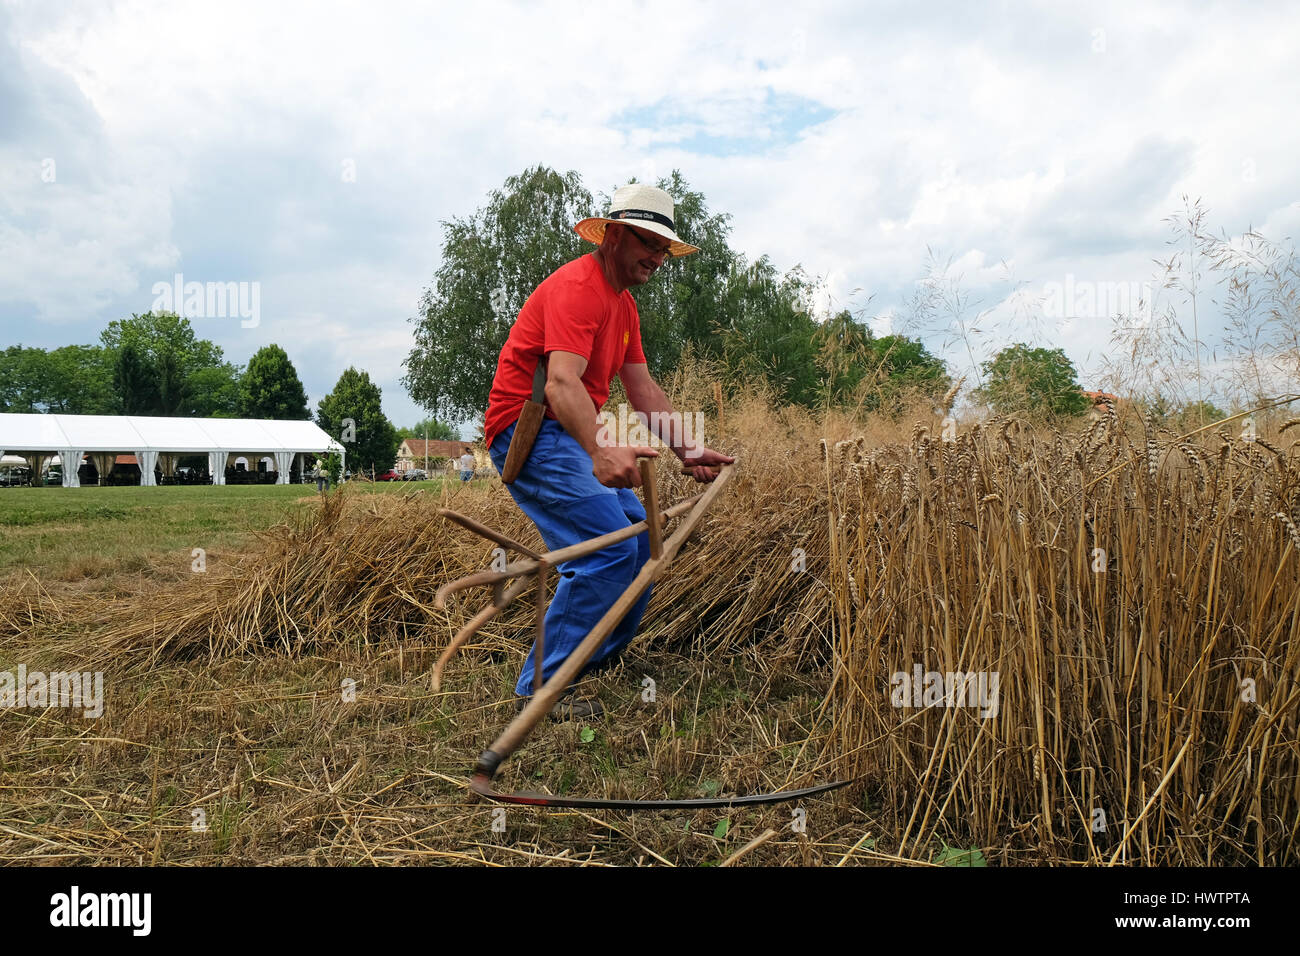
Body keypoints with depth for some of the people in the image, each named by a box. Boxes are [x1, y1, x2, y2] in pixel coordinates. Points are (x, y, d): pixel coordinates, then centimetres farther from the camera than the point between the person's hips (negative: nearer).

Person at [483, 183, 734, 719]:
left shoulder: (624, 305, 17)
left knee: (641, 540, 11)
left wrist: (687, 450, 6)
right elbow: (561, 381, -30)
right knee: (609, 549, -21)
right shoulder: (579, 286, -16)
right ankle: (541, 688, -11)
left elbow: (643, 388, 15)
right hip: (529, 431, -10)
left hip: (573, 435, 10)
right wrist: (600, 451, -45)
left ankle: (600, 662, 26)